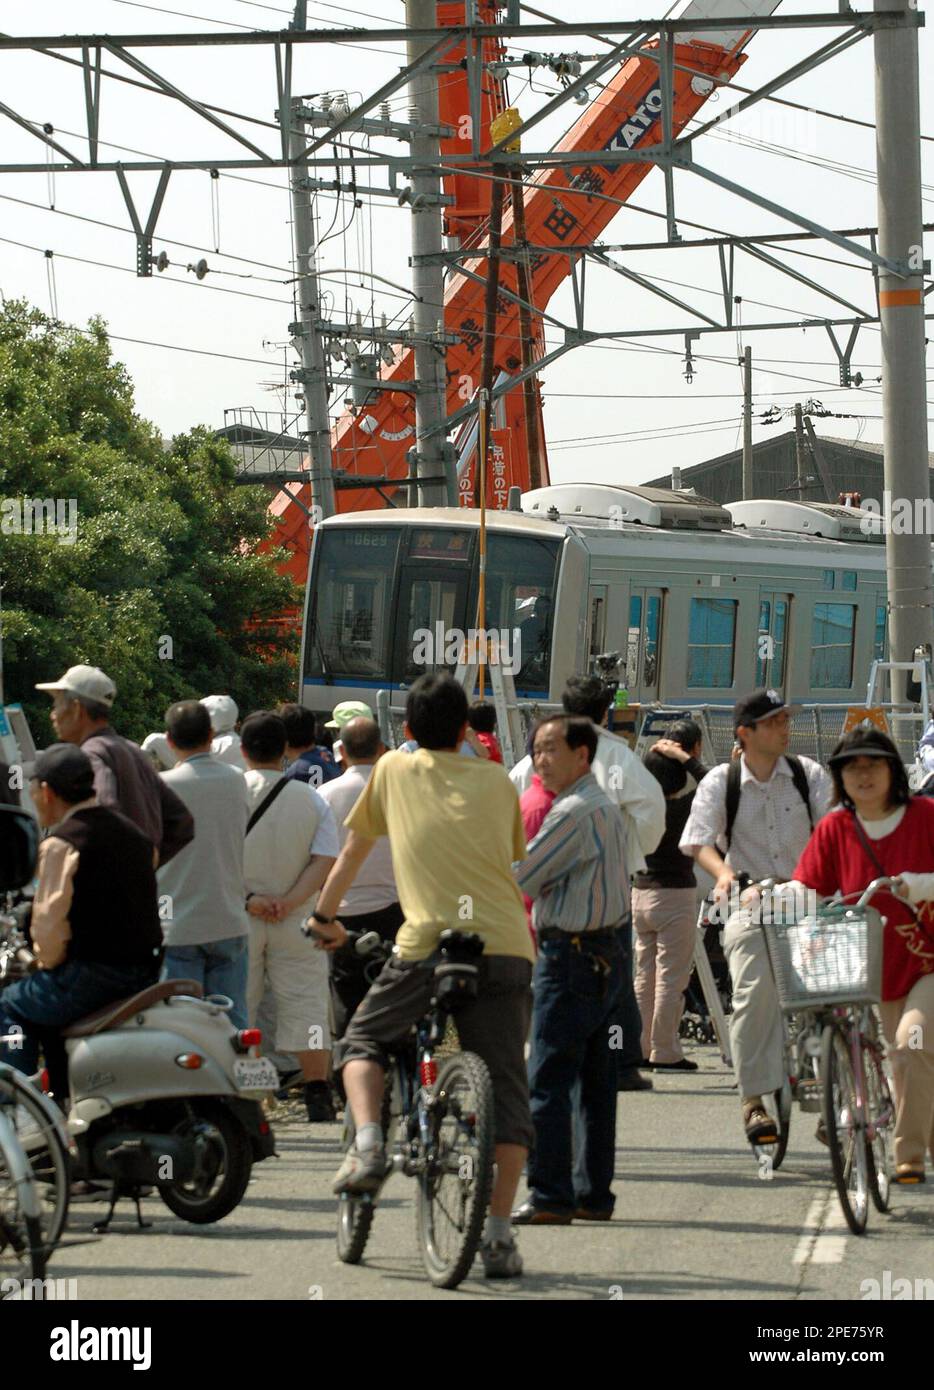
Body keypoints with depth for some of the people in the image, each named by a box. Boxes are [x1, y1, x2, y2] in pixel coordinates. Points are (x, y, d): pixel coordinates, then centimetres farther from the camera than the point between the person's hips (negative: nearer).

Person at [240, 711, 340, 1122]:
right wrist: (289, 900, -13)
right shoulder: (311, 799, 0)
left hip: (238, 920, -1)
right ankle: (317, 1093, -4)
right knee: (304, 1001, 3)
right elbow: (325, 861, -8)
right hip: (295, 921, 1)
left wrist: (247, 899, -12)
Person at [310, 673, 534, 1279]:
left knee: (362, 1043, 20)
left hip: (426, 941, -1)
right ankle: (499, 1230, -5)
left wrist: (326, 917, 40)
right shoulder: (498, 781, 19)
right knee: (506, 1087, 5)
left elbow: (353, 850, 26)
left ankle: (368, 1145, -6)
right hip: (505, 944, 1)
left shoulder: (394, 770, 16)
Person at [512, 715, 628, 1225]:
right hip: (606, 951, 10)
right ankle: (593, 1193, 14)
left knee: (548, 1080, -8)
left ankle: (549, 1196, -10)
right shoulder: (606, 808, 16)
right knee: (595, 1080, 11)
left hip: (570, 954, -10)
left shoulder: (572, 812, -15)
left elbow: (520, 879, -13)